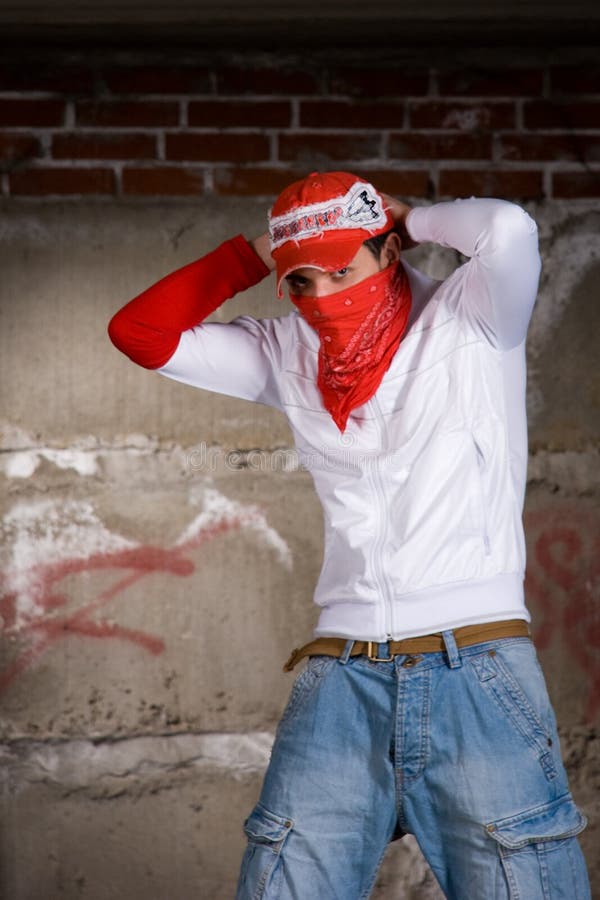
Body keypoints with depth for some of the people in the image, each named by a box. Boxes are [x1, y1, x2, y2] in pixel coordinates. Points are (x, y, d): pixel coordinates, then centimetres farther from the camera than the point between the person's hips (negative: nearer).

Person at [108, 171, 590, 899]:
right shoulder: (289, 355, 14)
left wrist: (408, 221, 0)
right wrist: (258, 254, 10)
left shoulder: (465, 325, 2)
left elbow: (509, 231, -18)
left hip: (476, 667, -3)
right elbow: (139, 332, 14)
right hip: (341, 672, 4)